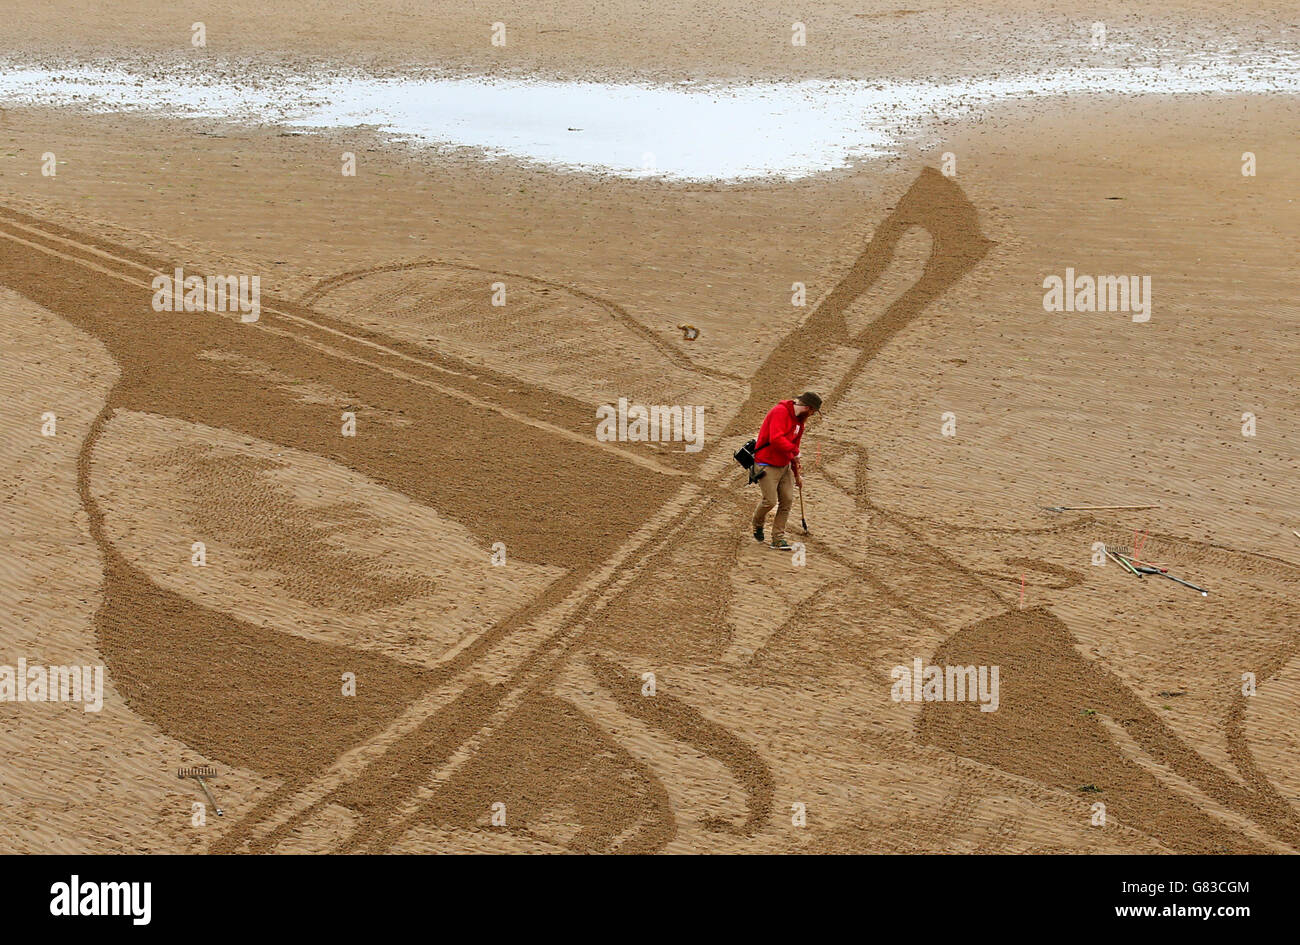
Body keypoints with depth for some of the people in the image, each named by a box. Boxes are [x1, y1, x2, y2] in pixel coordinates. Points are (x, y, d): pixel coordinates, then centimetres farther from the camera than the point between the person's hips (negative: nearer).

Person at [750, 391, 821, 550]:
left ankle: (778, 538, 10)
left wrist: (797, 474, 25)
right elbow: (776, 439, -29)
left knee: (788, 500, 2)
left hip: (785, 465, 9)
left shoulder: (800, 421, 12)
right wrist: (794, 450, -17)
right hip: (767, 464, -9)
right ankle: (758, 525, 21)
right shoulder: (780, 412, -17)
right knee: (770, 501, -10)